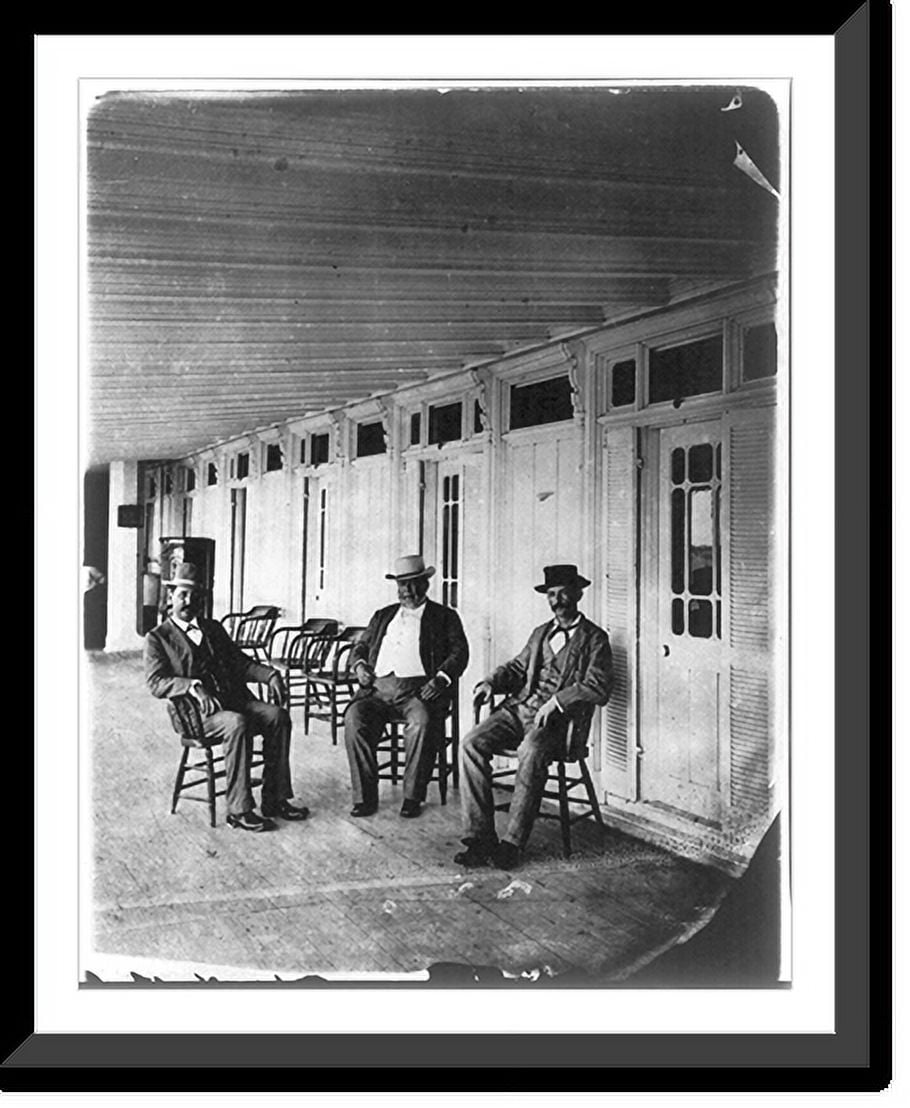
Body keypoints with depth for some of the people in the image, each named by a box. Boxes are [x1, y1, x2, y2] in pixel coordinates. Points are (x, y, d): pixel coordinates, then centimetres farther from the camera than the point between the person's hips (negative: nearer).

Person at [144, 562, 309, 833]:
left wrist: (270, 674, -2)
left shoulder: (213, 628, 23)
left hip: (236, 700, 6)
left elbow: (240, 663, 18)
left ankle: (274, 800, -14)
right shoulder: (157, 637, 5)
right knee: (237, 723, -34)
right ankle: (238, 810, -27)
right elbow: (155, 683, -9)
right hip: (197, 712, -5)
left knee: (278, 716, -20)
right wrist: (193, 686, -26)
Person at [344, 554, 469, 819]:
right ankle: (365, 796, -18)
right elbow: (360, 646, 27)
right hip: (378, 689, 3)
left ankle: (413, 797, -19)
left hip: (417, 690, -3)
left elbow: (459, 653, 4)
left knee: (421, 721, -35)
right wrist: (359, 664, 3)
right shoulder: (383, 616, 27)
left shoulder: (445, 617, 15)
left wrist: (441, 678, -15)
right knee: (354, 717, -26)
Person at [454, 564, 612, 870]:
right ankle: (479, 837, -18)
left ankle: (513, 843, -27)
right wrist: (492, 682, 3)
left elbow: (598, 689, -6)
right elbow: (517, 668, 24)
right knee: (471, 744, -21)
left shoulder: (594, 639, 5)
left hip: (556, 719, -5)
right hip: (518, 707, 6)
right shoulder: (541, 633, 26)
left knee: (531, 752, -37)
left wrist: (556, 701, -17)